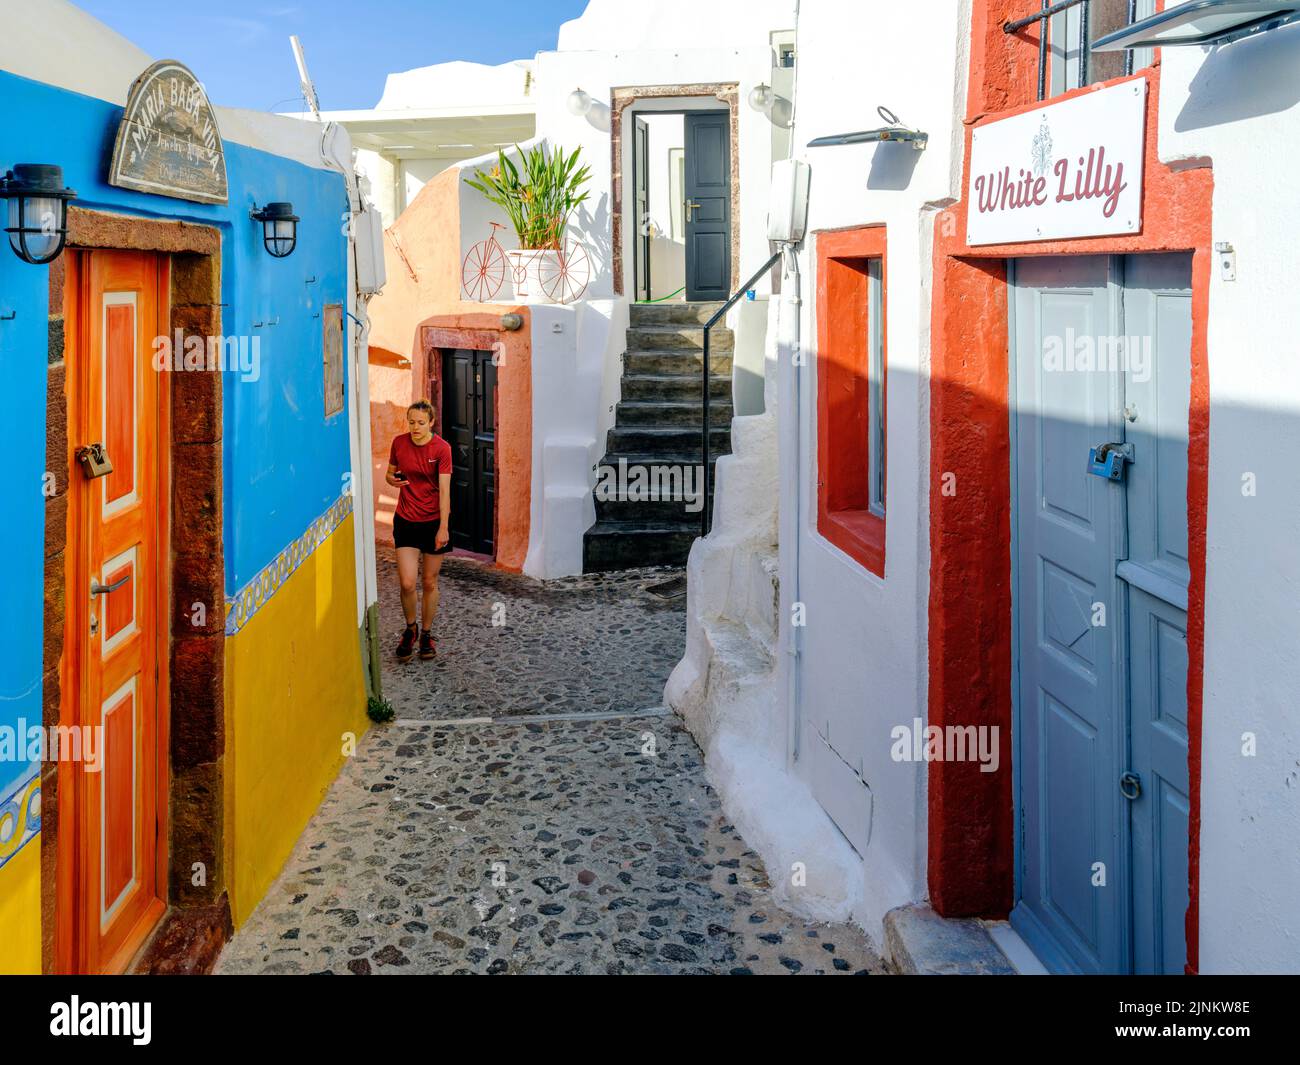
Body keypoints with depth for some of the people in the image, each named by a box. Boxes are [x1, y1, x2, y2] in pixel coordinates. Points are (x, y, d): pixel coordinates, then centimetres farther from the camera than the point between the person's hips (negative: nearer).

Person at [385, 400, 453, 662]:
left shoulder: (441, 448, -12)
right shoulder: (399, 443, -2)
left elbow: (444, 490, -15)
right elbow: (390, 473, 13)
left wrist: (443, 528, -19)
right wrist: (393, 480, -12)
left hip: (434, 521, -2)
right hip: (406, 521, 2)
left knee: (430, 582, 8)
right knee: (407, 583, -6)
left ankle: (426, 634, 27)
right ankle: (410, 629, 20)